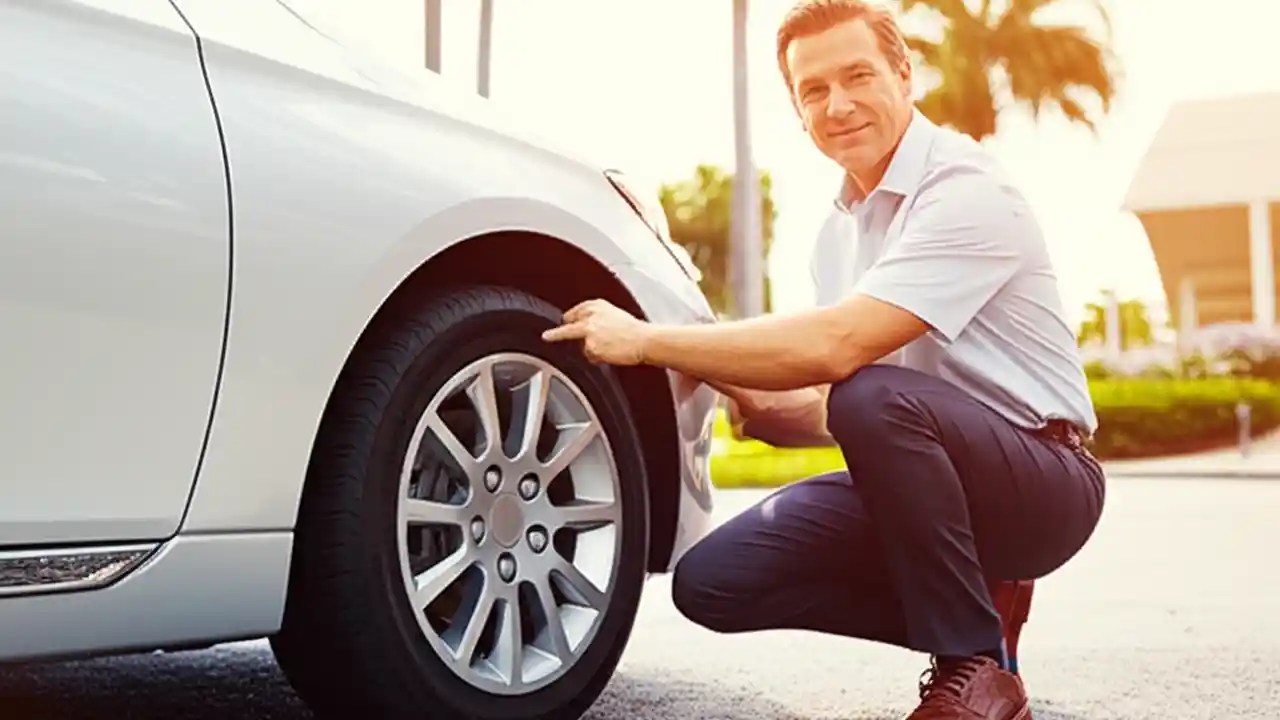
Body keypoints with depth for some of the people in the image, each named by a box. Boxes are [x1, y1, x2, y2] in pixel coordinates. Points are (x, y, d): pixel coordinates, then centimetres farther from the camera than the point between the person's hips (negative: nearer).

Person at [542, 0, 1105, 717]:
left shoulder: (966, 193, -17)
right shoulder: (842, 228, 10)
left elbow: (835, 346, -30)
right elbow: (833, 396, 14)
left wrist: (647, 339, -23)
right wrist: (765, 409, -8)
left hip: (1042, 481, -7)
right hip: (926, 480, 7)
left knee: (874, 398, -37)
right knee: (712, 580, -8)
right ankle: (964, 607, 4)